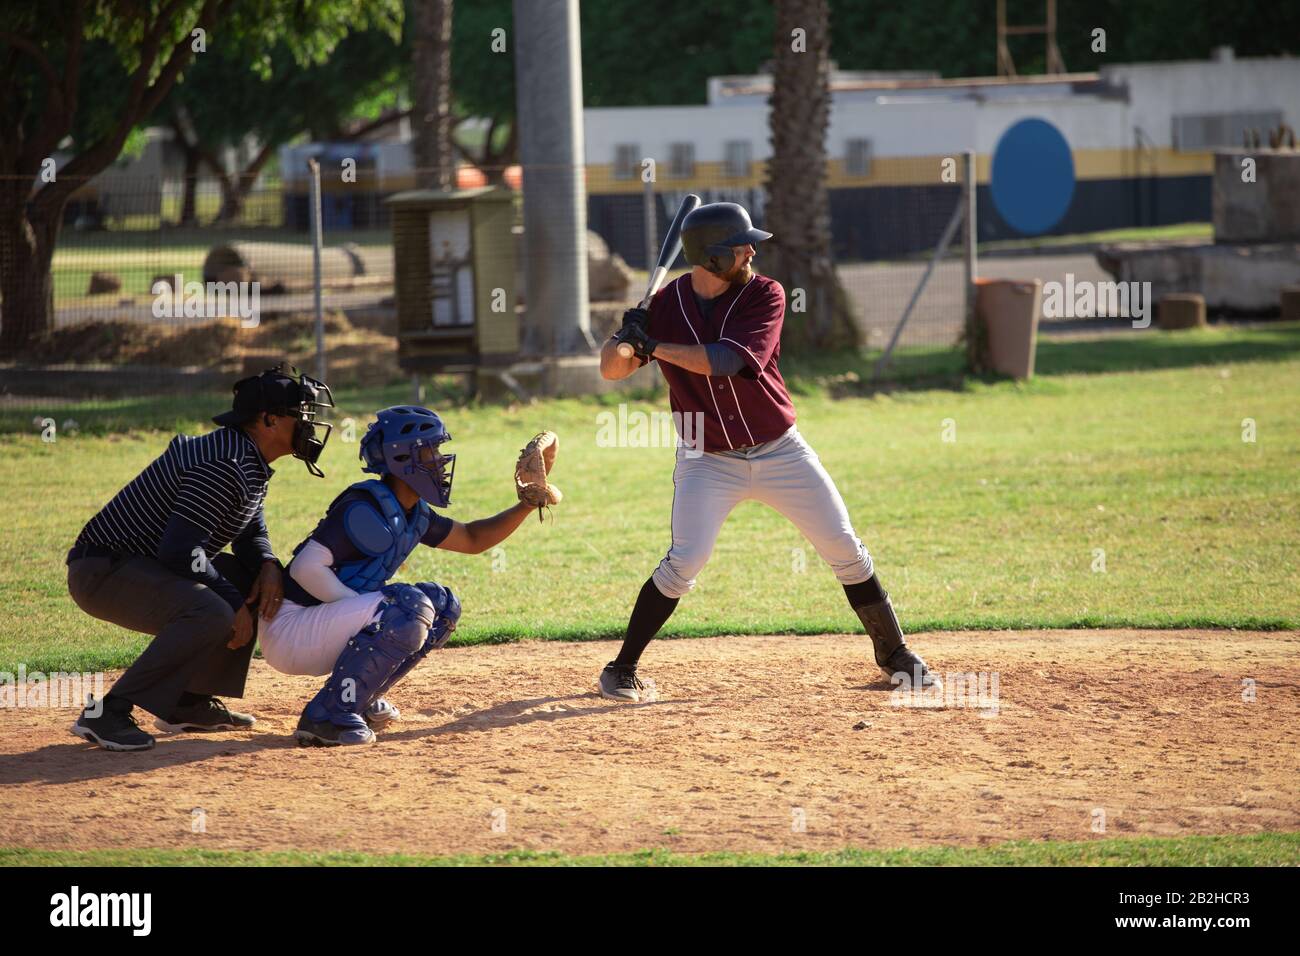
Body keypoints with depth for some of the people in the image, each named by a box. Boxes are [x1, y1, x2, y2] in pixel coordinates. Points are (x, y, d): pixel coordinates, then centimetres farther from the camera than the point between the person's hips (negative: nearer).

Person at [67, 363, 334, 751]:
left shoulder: (249, 462, 10)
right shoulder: (228, 467, -23)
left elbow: (251, 533, 21)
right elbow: (180, 550, -29)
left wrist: (268, 566, -1)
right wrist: (233, 604, -20)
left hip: (142, 566, 11)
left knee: (251, 579, 15)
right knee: (212, 614, -32)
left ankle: (188, 703, 15)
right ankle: (108, 712, -25)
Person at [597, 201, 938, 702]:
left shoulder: (764, 295, -12)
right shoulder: (664, 305, -7)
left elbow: (723, 360, -25)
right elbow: (611, 369, -8)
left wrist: (654, 346, -26)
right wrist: (626, 339, -29)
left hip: (779, 452, 1)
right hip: (708, 462, -1)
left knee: (844, 548, 2)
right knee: (685, 561, -17)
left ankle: (893, 652, 19)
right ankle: (621, 668, -4)